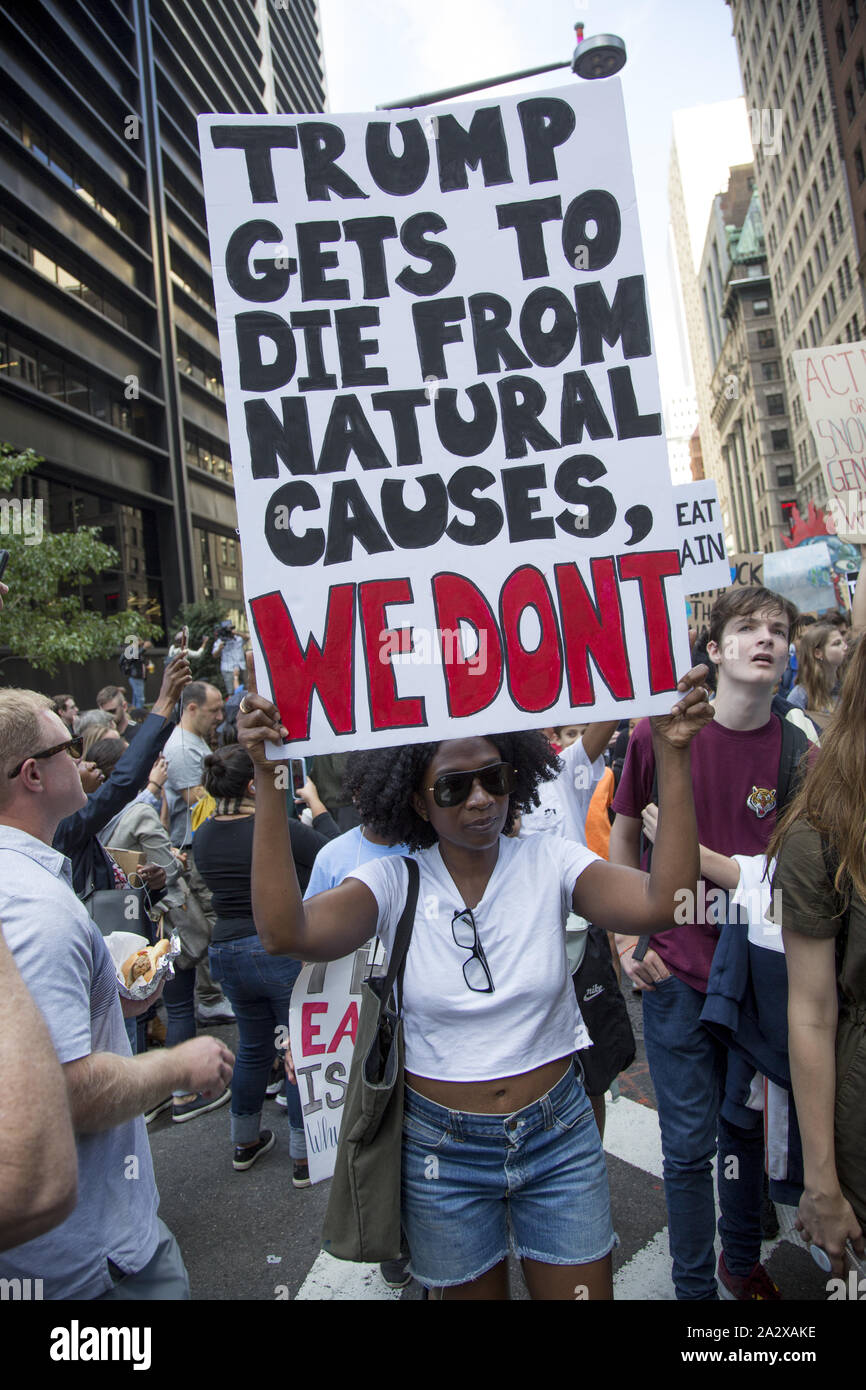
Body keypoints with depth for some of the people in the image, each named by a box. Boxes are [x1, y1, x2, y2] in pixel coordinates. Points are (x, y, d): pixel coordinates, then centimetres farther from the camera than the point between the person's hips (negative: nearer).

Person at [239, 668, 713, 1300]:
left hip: (558, 1137, 1)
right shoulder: (395, 882, -11)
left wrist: (674, 758, -31)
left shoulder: (549, 862, -9)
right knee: (472, 1291, 20)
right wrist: (269, 781, -33)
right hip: (443, 1151, 0)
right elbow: (285, 930, -28)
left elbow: (662, 900, -25)